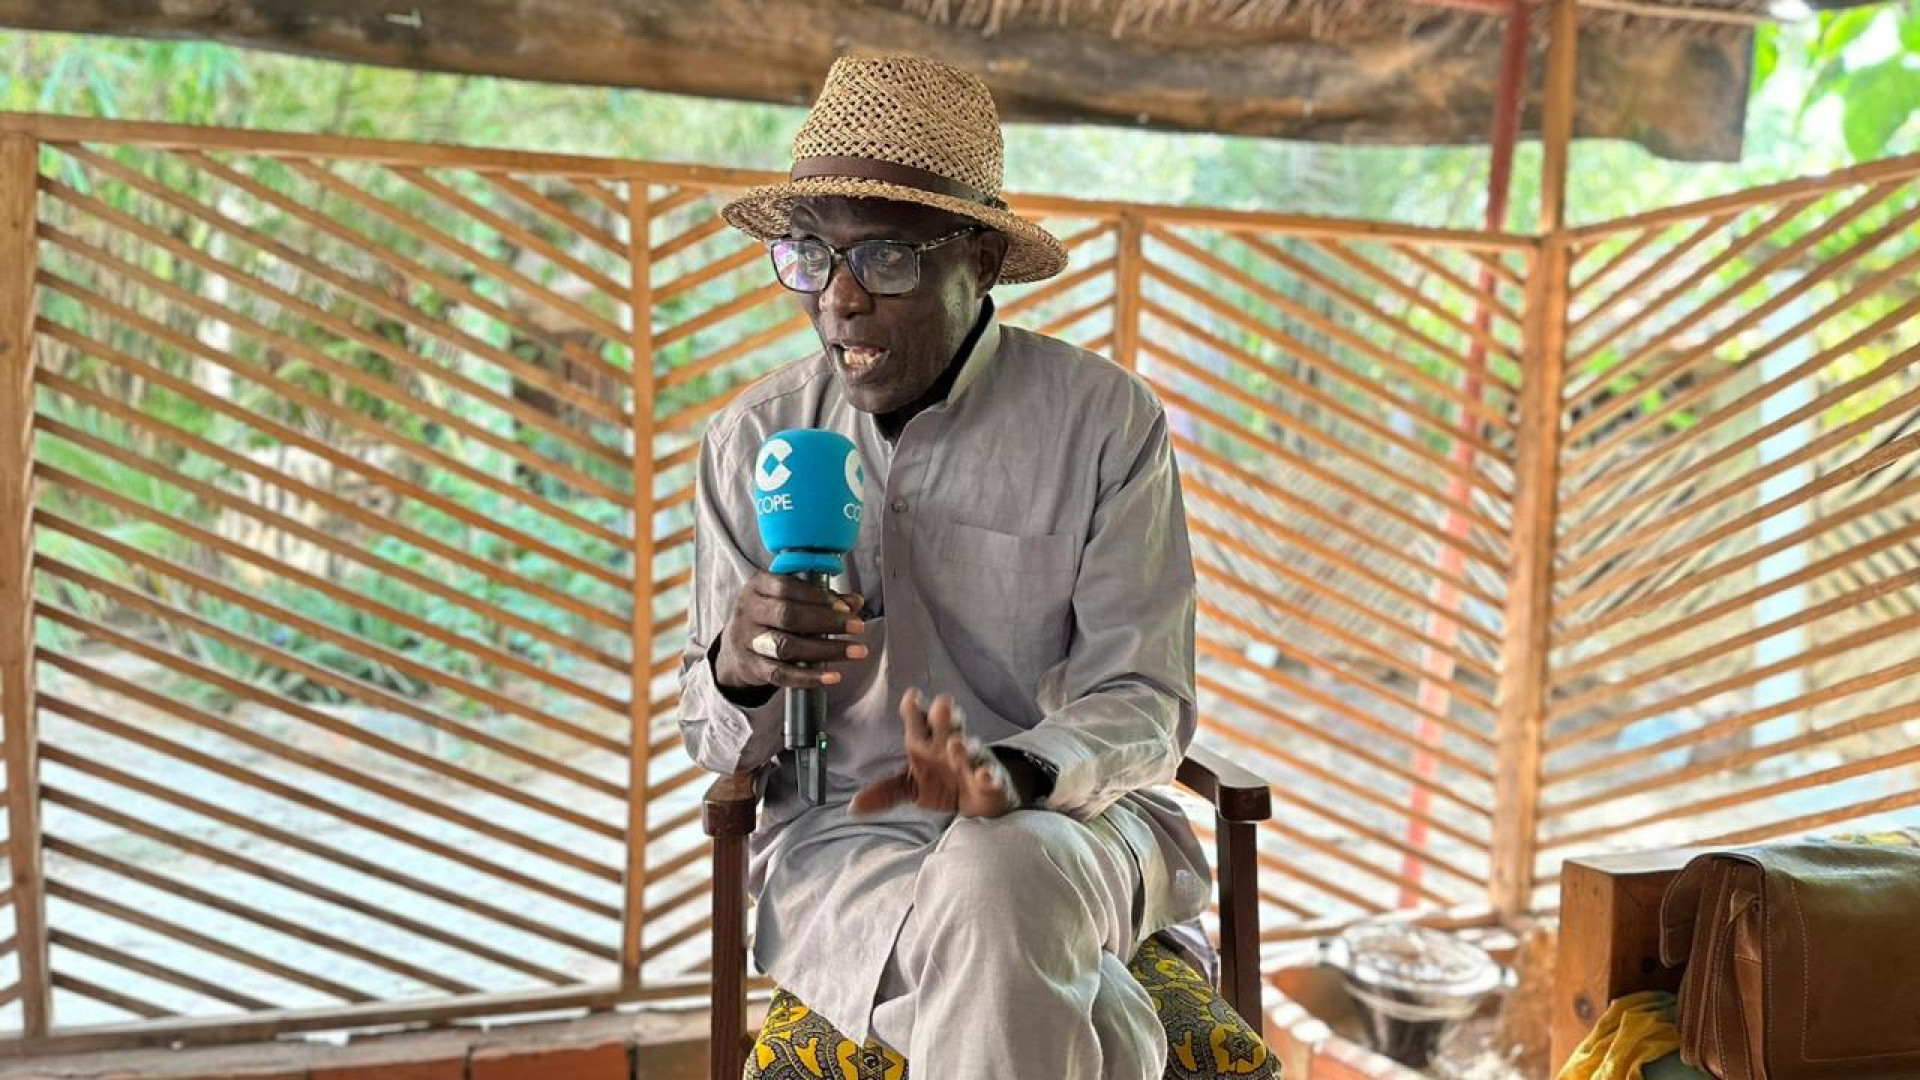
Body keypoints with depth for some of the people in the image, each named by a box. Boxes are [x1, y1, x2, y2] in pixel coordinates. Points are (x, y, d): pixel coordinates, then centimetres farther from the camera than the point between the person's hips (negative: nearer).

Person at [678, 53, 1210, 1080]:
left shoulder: (1104, 418, -4)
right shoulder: (753, 439, 2)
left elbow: (1141, 705, -6)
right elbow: (716, 743, 6)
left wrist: (1013, 775, -29)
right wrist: (736, 668, -20)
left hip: (1072, 819, 0)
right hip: (839, 833, 0)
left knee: (996, 879, -37)